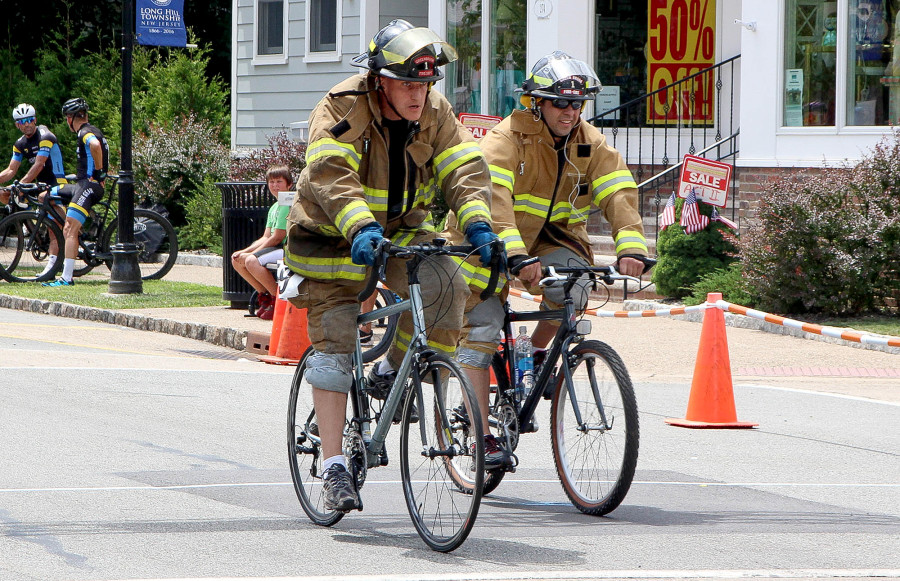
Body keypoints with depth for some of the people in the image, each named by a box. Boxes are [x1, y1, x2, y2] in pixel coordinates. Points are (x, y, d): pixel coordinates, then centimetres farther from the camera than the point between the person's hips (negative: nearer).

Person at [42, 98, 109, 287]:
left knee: (70, 231, -16)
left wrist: (97, 172, -21)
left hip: (89, 185, -10)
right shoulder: (92, 131, 20)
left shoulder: (85, 132, -12)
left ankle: (66, 278, -21)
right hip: (83, 185, 10)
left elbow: (95, 145, -34)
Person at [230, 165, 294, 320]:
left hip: (288, 249, -10)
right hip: (276, 248, 10)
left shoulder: (287, 206, -14)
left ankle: (278, 300, -19)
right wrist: (244, 252, 0)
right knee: (237, 261, 5)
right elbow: (266, 237, 15)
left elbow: (276, 238, -17)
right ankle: (264, 295, 11)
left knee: (252, 261, -30)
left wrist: (250, 253, -12)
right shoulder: (274, 207, 17)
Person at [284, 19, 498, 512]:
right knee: (334, 345, -8)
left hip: (400, 231, 4)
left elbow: (464, 169, -15)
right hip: (334, 236, -4)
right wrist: (360, 228, -53)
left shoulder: (434, 114, -7)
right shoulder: (342, 108, -23)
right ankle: (334, 466, -4)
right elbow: (331, 175, -37)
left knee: (445, 285, -24)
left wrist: (477, 223, -34)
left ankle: (393, 371, 1)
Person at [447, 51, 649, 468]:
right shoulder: (506, 139, -22)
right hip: (491, 238, -4)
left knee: (573, 289, -26)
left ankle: (536, 351, 3)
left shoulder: (590, 144, -6)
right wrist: (517, 257, -50)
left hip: (551, 234, 4)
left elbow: (619, 193, -18)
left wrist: (631, 248, -36)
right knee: (482, 326, -12)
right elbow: (493, 200, -36)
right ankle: (482, 437, -8)